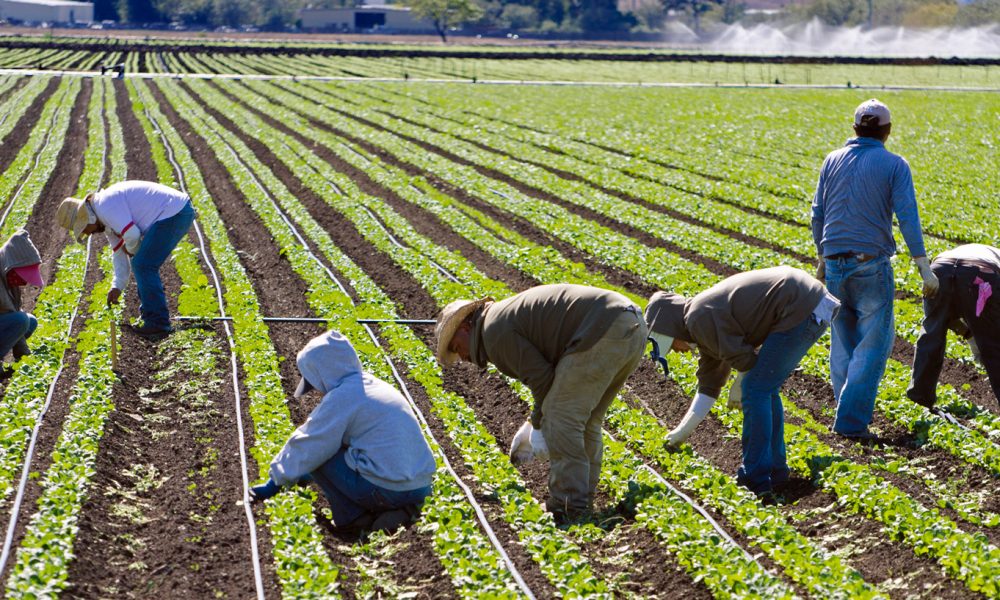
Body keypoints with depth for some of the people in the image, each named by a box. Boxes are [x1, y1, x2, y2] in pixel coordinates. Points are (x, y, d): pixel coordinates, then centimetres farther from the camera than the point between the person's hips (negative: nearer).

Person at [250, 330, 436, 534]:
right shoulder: (376, 385, 17)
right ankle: (399, 509, 12)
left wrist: (274, 483, 12)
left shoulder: (340, 398, -9)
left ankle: (352, 517, 4)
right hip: (421, 489, 8)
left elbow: (308, 448, -2)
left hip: (387, 491, -8)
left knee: (319, 455, 5)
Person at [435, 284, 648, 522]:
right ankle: (582, 504, 22)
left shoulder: (494, 331, -1)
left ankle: (569, 509, -4)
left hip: (603, 332, -10)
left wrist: (540, 422, 10)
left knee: (560, 420, -5)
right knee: (584, 424, 18)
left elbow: (541, 378, -6)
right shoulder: (514, 314, 29)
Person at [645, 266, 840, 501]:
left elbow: (744, 359, -12)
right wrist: (683, 430, 30)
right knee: (764, 389, 17)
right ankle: (775, 471, 23)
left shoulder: (700, 319, -11)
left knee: (756, 390, -7)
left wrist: (739, 388, 9)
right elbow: (709, 386, 27)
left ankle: (757, 482, -6)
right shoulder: (705, 319, 20)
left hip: (802, 310, -11)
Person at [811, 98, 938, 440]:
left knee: (842, 343, 14)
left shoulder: (832, 161, 8)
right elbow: (907, 216, -11)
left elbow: (817, 214, 11)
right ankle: (851, 420, -6)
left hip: (835, 264, 4)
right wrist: (924, 267, -11)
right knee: (873, 344, 0)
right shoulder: (893, 165, -4)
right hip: (872, 264, -4)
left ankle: (847, 413, 18)